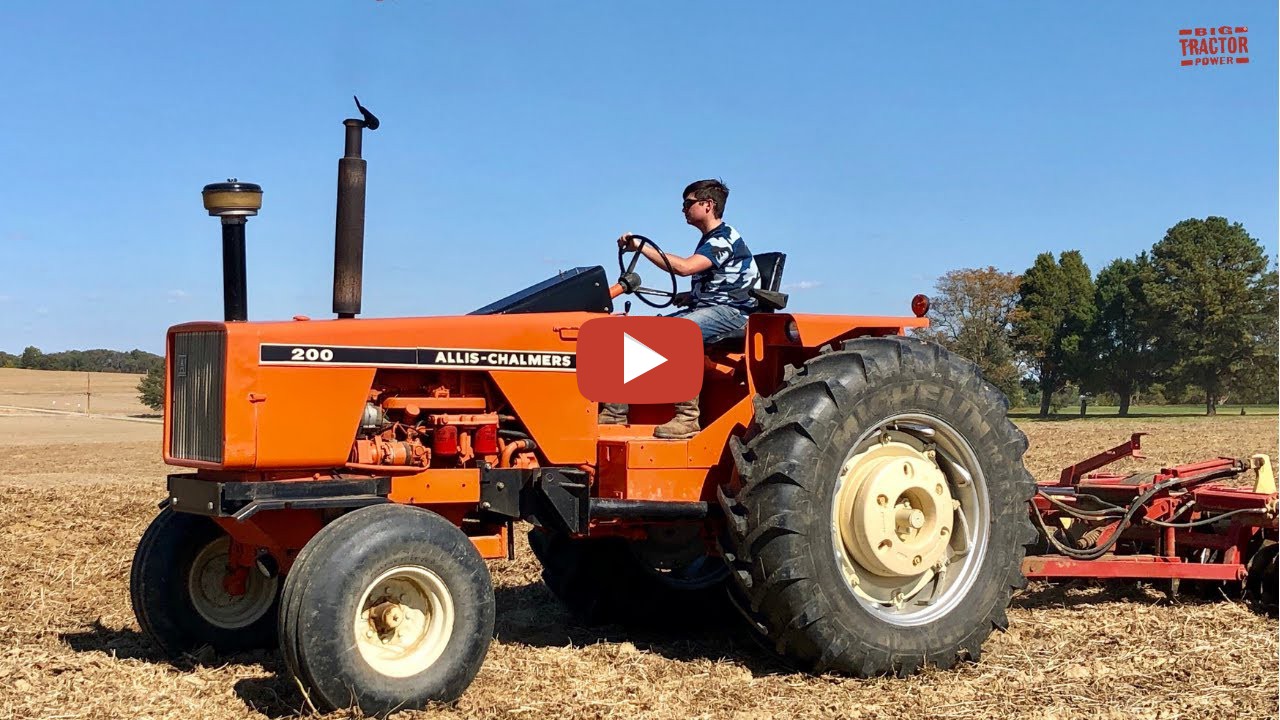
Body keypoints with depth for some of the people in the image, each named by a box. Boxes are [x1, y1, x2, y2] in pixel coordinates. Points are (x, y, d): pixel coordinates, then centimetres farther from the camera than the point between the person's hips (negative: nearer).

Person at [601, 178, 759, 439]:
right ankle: (618, 409, -8)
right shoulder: (709, 240, 20)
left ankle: (688, 415, -36)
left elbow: (684, 267, -26)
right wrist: (687, 298, 12)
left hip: (731, 311, -10)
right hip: (705, 309, 10)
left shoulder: (725, 239, -12)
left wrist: (641, 247, -23)